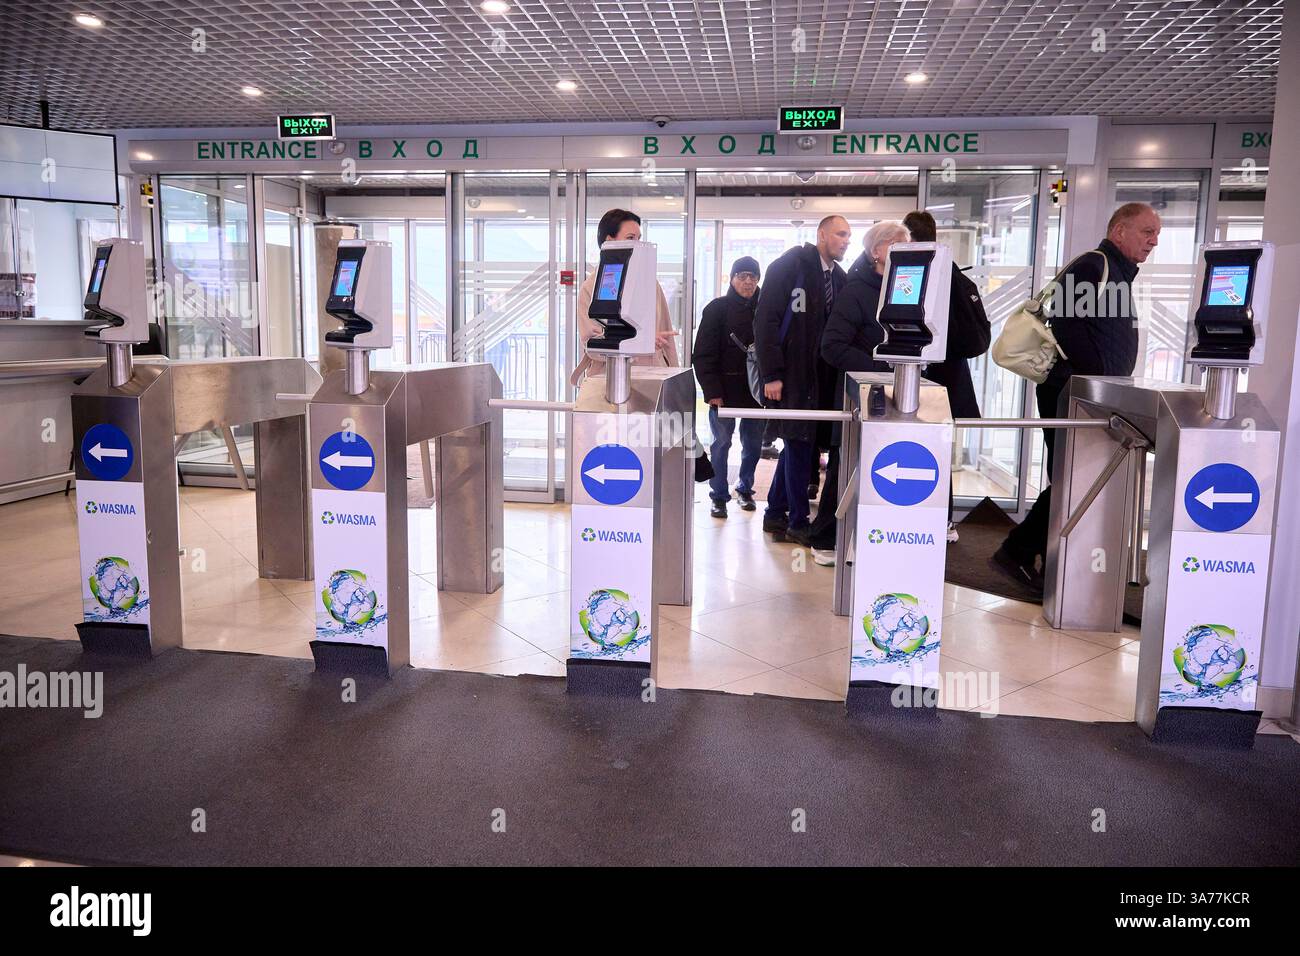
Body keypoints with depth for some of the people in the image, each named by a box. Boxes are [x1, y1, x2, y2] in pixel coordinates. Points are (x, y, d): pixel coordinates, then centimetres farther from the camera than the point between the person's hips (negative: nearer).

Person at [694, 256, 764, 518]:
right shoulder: (717, 308, -1)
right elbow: (703, 355, -5)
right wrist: (712, 390, -13)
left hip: (756, 389, 3)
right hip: (725, 390, -3)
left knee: (753, 443, 10)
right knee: (721, 442, 1)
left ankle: (745, 489, 28)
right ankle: (719, 496, 10)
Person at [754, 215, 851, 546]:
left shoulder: (839, 278, 12)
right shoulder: (789, 266, -8)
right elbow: (766, 319, -12)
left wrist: (835, 374, -2)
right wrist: (772, 374, -16)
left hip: (819, 376, 7)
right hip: (790, 375, -7)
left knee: (798, 444, 11)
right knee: (799, 445, -2)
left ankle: (775, 513, 22)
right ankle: (798, 521, 9)